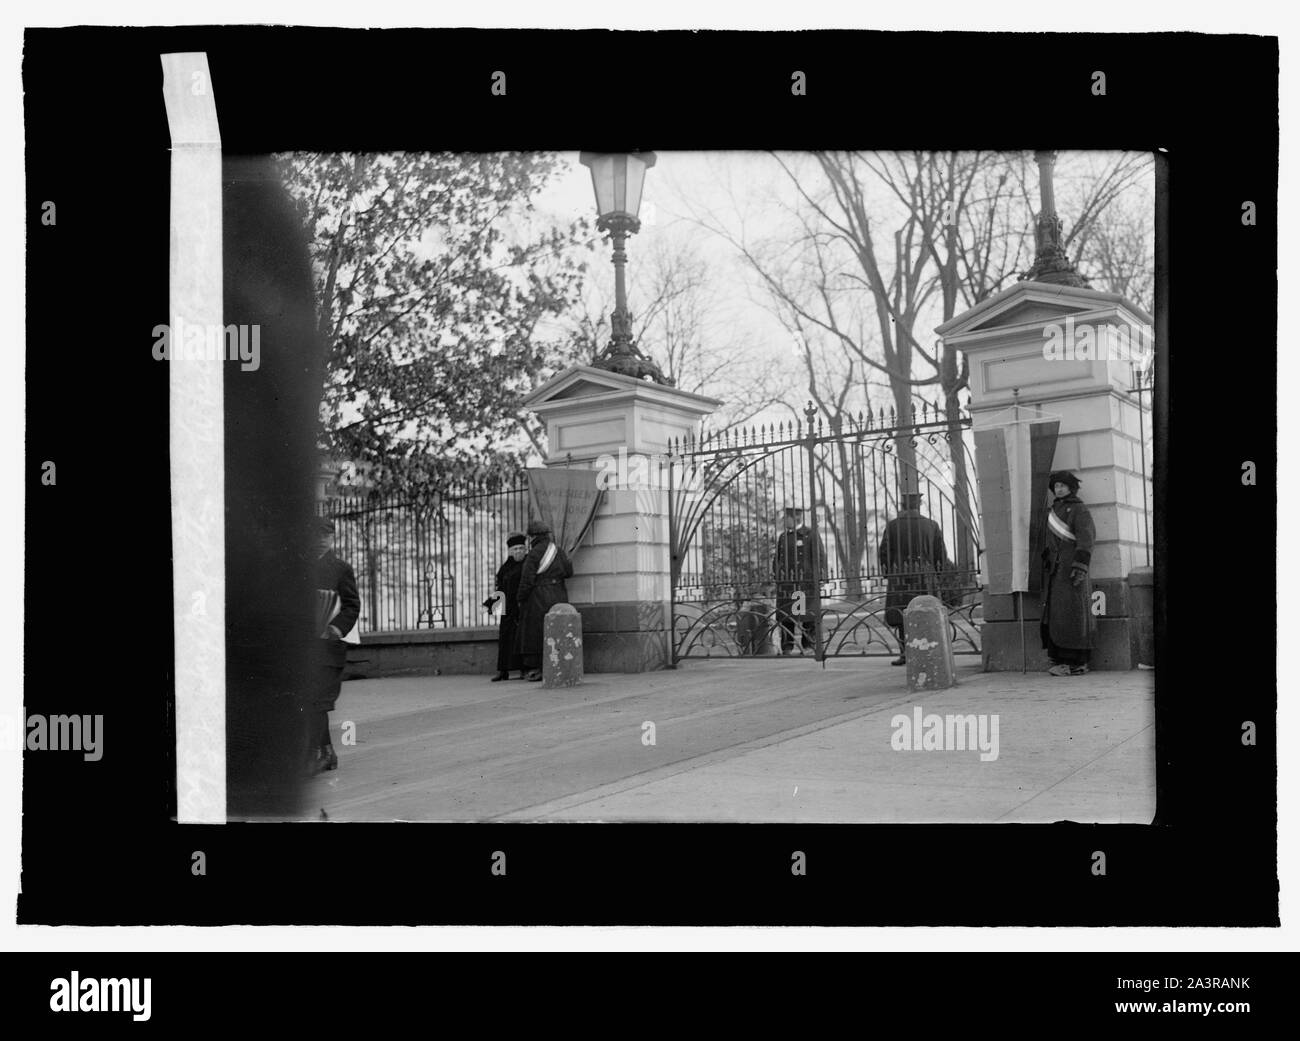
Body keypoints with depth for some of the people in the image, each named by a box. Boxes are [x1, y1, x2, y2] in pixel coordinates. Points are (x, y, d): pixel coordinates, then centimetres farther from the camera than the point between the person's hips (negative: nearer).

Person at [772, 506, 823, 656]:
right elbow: (777, 558, 23)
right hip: (785, 582, 5)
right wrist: (776, 572, 10)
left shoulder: (811, 535, 1)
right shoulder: (783, 537, 16)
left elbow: (819, 558, -2)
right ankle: (787, 648, 6)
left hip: (805, 581, -5)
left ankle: (808, 646, 5)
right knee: (785, 616, 2)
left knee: (808, 616, -2)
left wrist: (814, 577, -8)